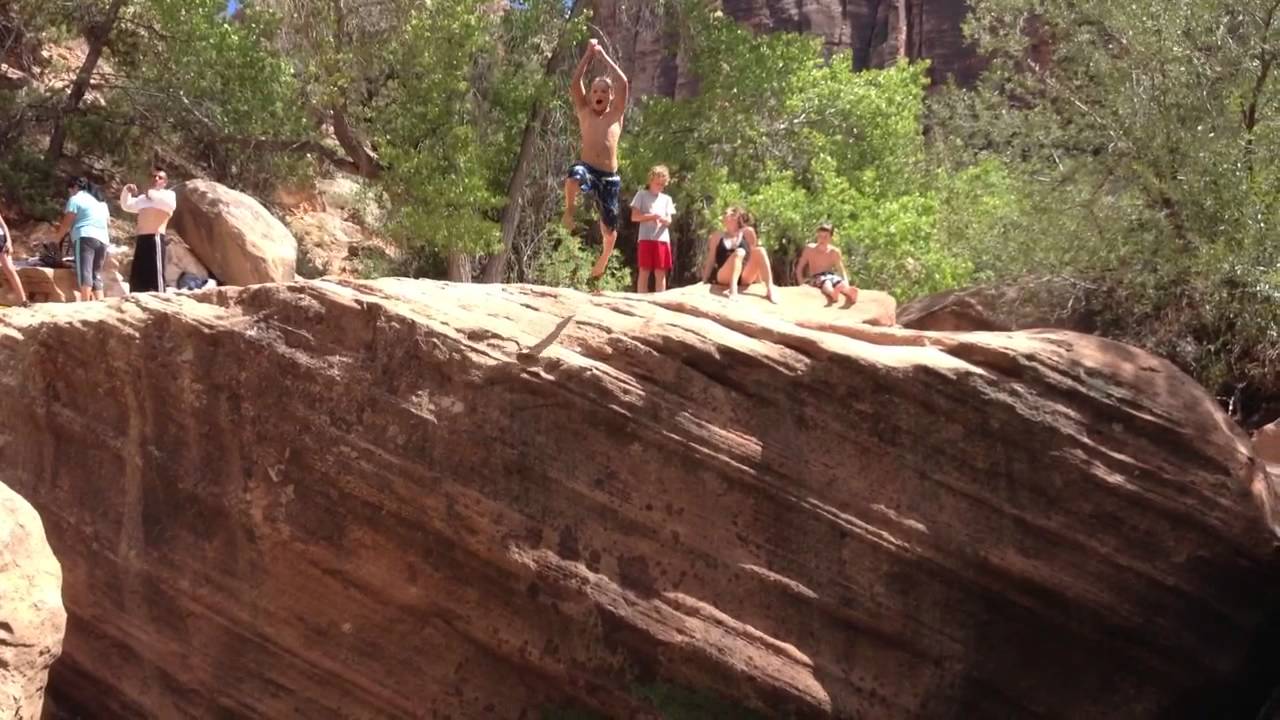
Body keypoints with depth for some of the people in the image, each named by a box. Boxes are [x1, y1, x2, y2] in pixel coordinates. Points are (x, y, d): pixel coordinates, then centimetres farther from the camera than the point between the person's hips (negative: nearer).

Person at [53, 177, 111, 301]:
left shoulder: (76, 199, 5)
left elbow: (66, 223, 2)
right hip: (102, 239, 7)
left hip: (85, 238, -7)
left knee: (84, 273, -16)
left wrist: (57, 237, 17)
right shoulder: (101, 201, 26)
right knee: (97, 274, 8)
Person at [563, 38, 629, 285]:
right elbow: (575, 82, 2)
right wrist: (589, 54, 5)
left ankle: (603, 261, 36)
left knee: (610, 230, 6)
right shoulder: (584, 111, 13)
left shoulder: (616, 113, 13)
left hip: (609, 176, 2)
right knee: (574, 177, -40)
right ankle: (569, 211, -10)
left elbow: (623, 83, 2)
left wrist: (603, 54, 8)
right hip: (587, 169, -2)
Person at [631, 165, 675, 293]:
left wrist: (664, 219, -15)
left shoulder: (666, 199, 17)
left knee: (661, 273, 2)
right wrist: (652, 216, -12)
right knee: (644, 272, -5)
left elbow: (669, 221, 9)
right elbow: (634, 217, -1)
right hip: (646, 239, -3)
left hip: (663, 239, 3)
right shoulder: (642, 195, 7)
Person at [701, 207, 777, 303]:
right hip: (723, 277, -2)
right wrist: (705, 281, 2)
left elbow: (753, 254, 14)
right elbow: (711, 260, 9)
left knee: (759, 251, -21)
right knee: (739, 252, -29)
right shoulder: (718, 236, 11)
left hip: (743, 278, 2)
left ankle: (770, 291, -32)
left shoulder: (747, 233, 12)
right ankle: (733, 290, -50)